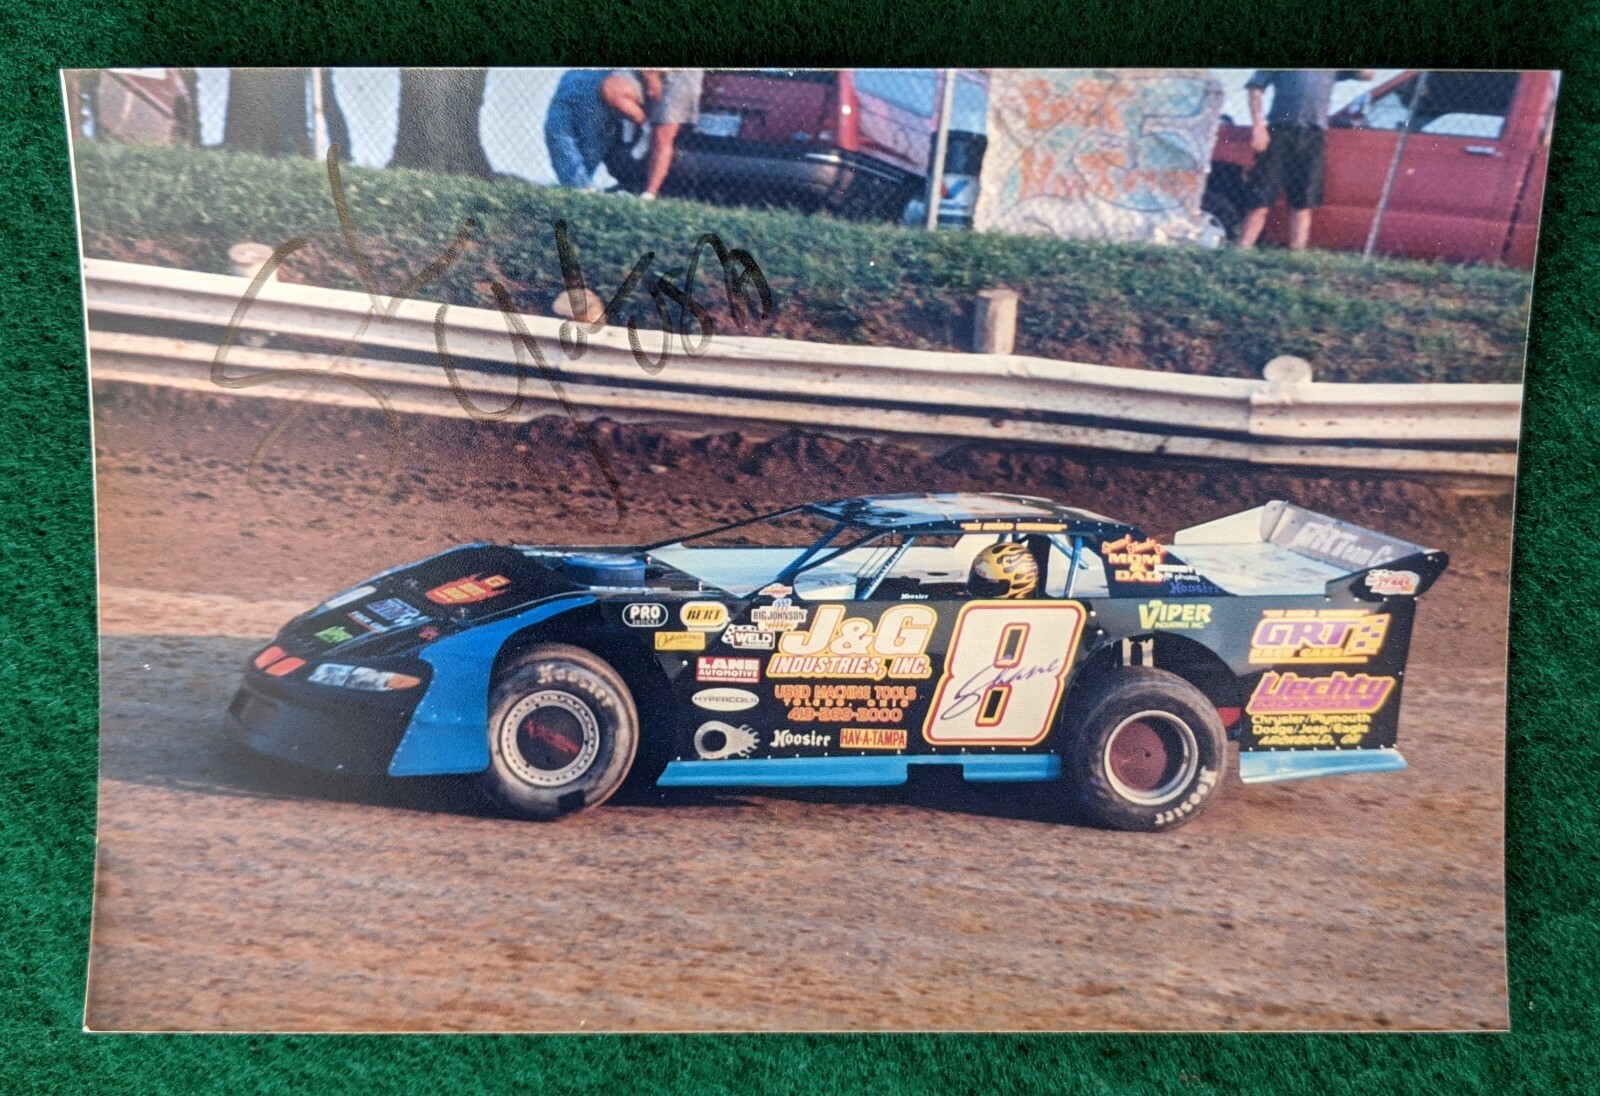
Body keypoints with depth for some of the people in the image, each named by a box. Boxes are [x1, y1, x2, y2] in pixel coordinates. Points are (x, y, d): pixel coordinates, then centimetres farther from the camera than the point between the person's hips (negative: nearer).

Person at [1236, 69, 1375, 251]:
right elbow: (1256, 86, 6)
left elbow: (1367, 74, 15)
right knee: (1260, 203, -8)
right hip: (1280, 131, -3)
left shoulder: (1334, 70, 20)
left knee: (1303, 206, 0)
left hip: (1313, 137, 3)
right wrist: (1258, 125, -9)